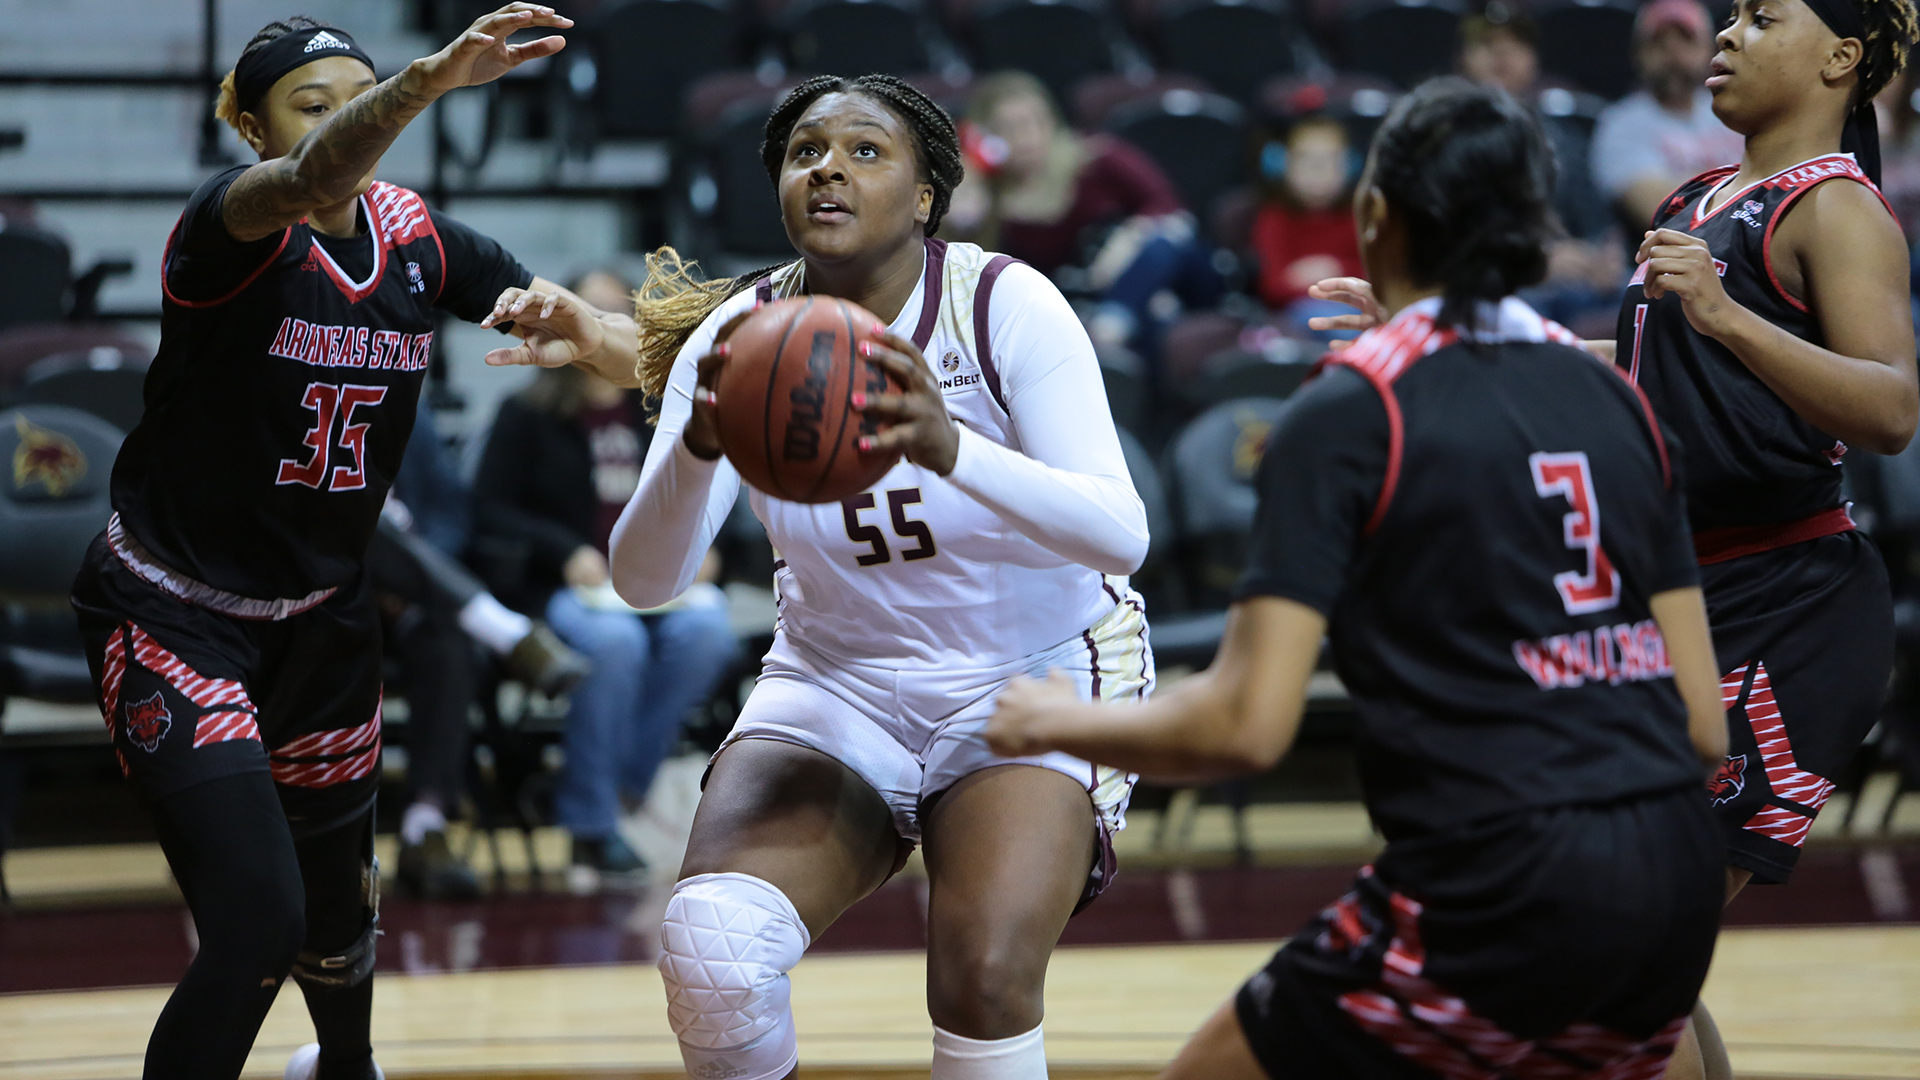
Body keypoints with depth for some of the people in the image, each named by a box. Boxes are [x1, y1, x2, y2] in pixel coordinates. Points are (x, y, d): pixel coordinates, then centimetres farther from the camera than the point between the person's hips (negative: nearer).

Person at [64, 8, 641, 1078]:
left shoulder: (414, 235, -2)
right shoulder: (230, 219, -20)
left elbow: (568, 320, 4)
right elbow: (306, 182, -43)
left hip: (324, 618, 6)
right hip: (176, 617, -6)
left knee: (336, 900, 20)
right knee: (258, 917, -21)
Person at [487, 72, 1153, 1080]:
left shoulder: (1004, 305, -17)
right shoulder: (738, 336, -9)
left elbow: (1120, 534, -29)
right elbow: (642, 579, -18)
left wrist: (948, 448, -46)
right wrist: (698, 446, -39)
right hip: (838, 684, 3)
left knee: (984, 977, -27)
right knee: (710, 943, -22)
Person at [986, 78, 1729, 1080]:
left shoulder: (1350, 412, -4)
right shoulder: (1615, 397, 13)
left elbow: (1246, 724, -11)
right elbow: (1704, 725, 12)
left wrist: (1058, 722, 6)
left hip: (1504, 898, -6)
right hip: (1678, 896, 6)